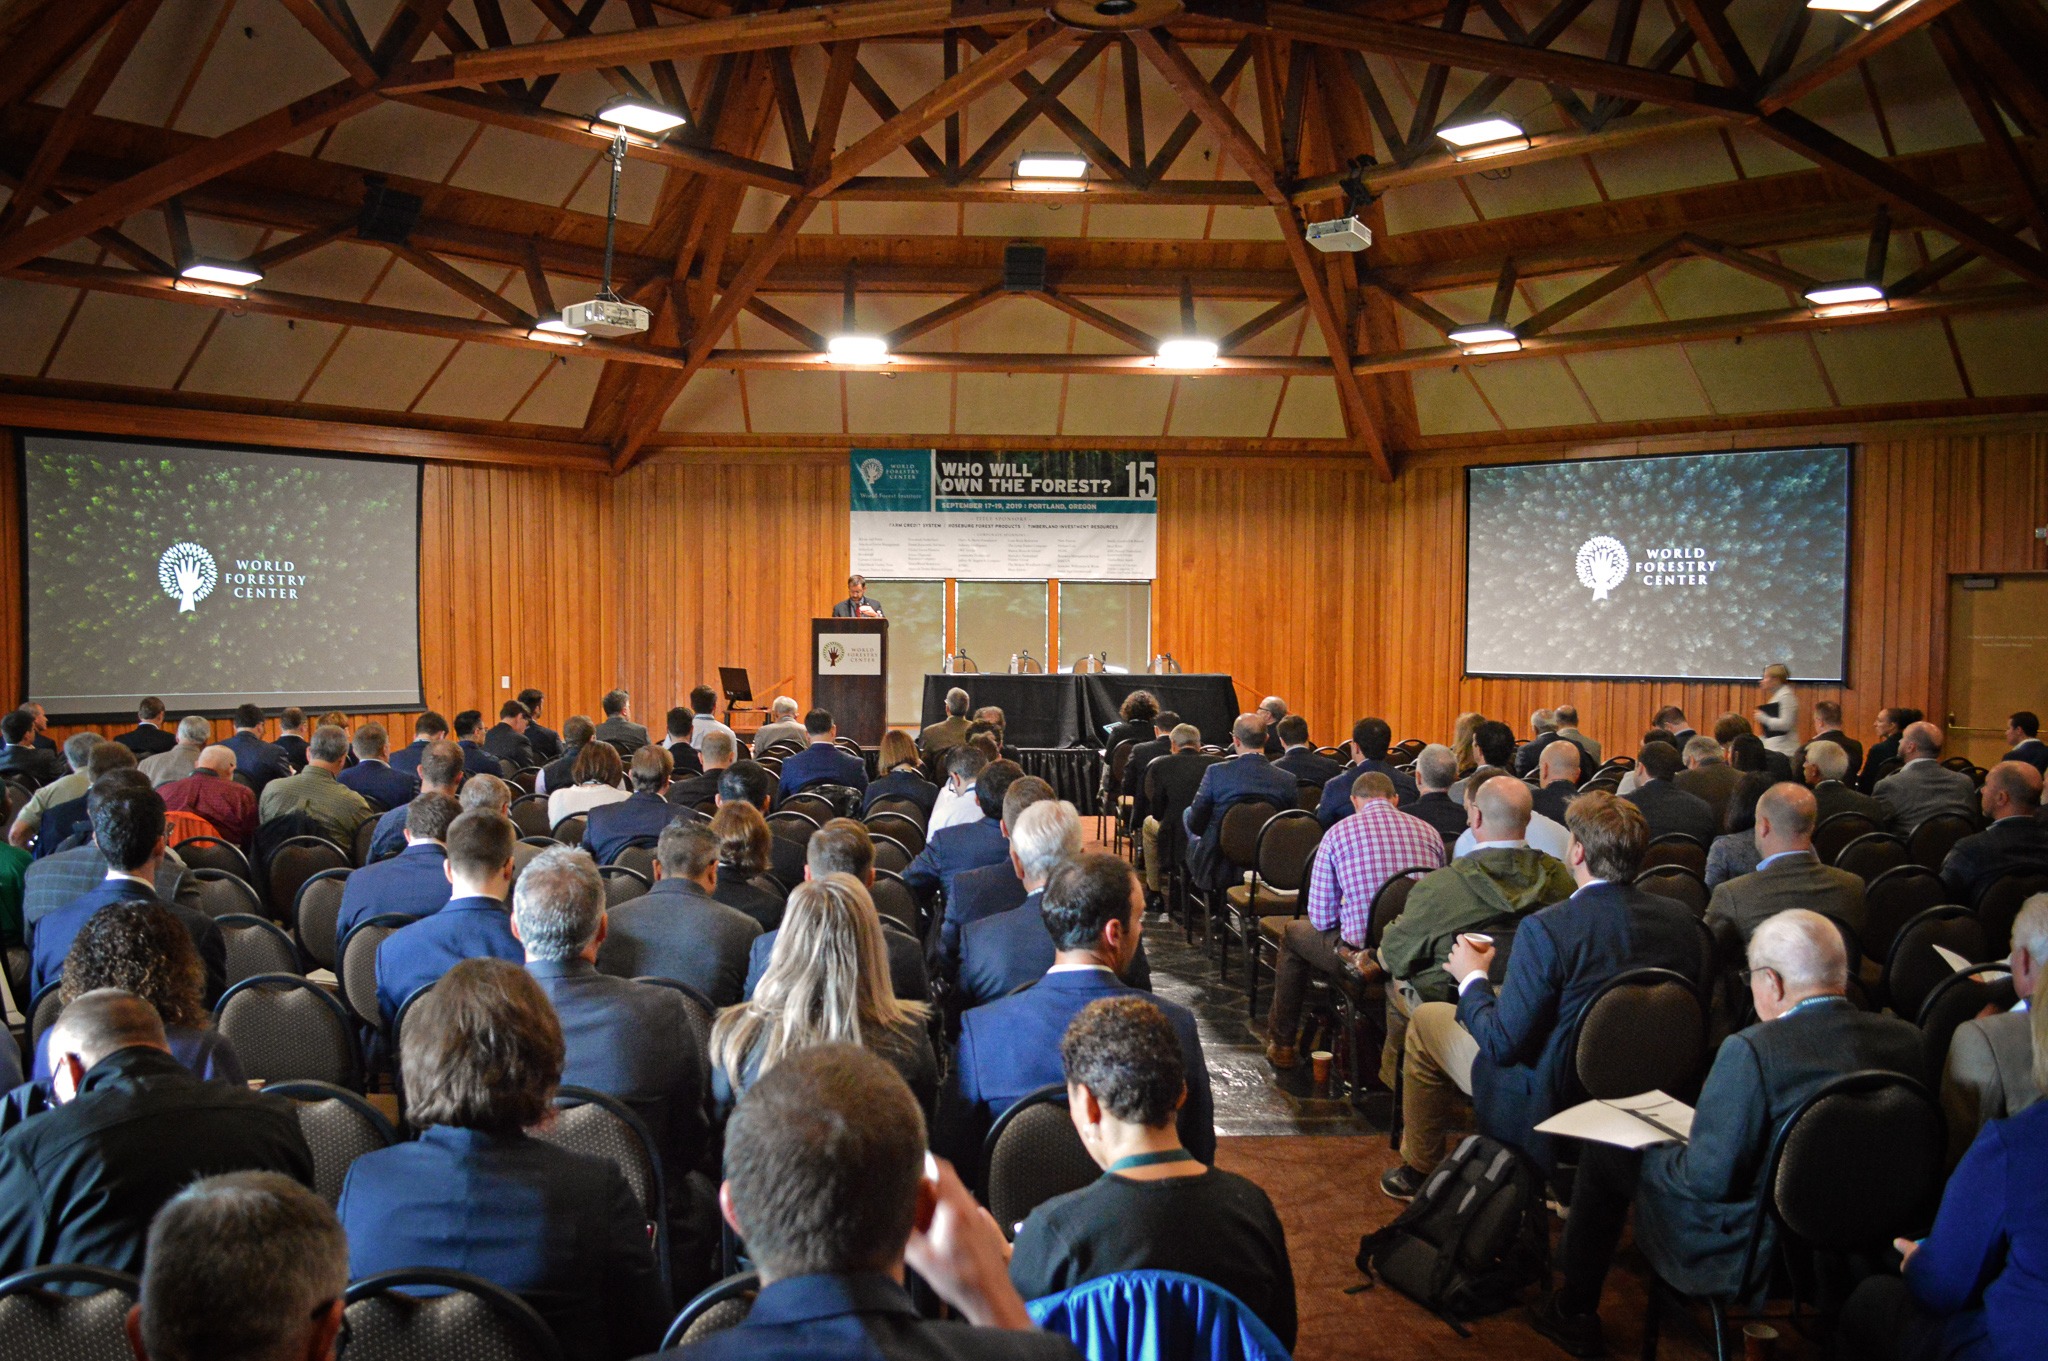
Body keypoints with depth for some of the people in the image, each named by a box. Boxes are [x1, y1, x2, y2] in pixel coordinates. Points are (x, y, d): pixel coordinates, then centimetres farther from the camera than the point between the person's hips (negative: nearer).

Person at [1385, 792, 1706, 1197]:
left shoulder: (1545, 928, -29)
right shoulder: (1681, 918, -11)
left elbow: (1503, 1044, -24)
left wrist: (1473, 978, -5)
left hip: (1550, 1103, -6)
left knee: (1426, 1019, 15)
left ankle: (1419, 1168, 32)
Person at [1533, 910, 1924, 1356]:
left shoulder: (1751, 1051, -27)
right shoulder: (1906, 1039, -8)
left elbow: (1710, 1180, -23)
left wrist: (1656, 1153, -2)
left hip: (1753, 1254, -7)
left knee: (1604, 1150, 11)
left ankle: (1574, 1313, 30)